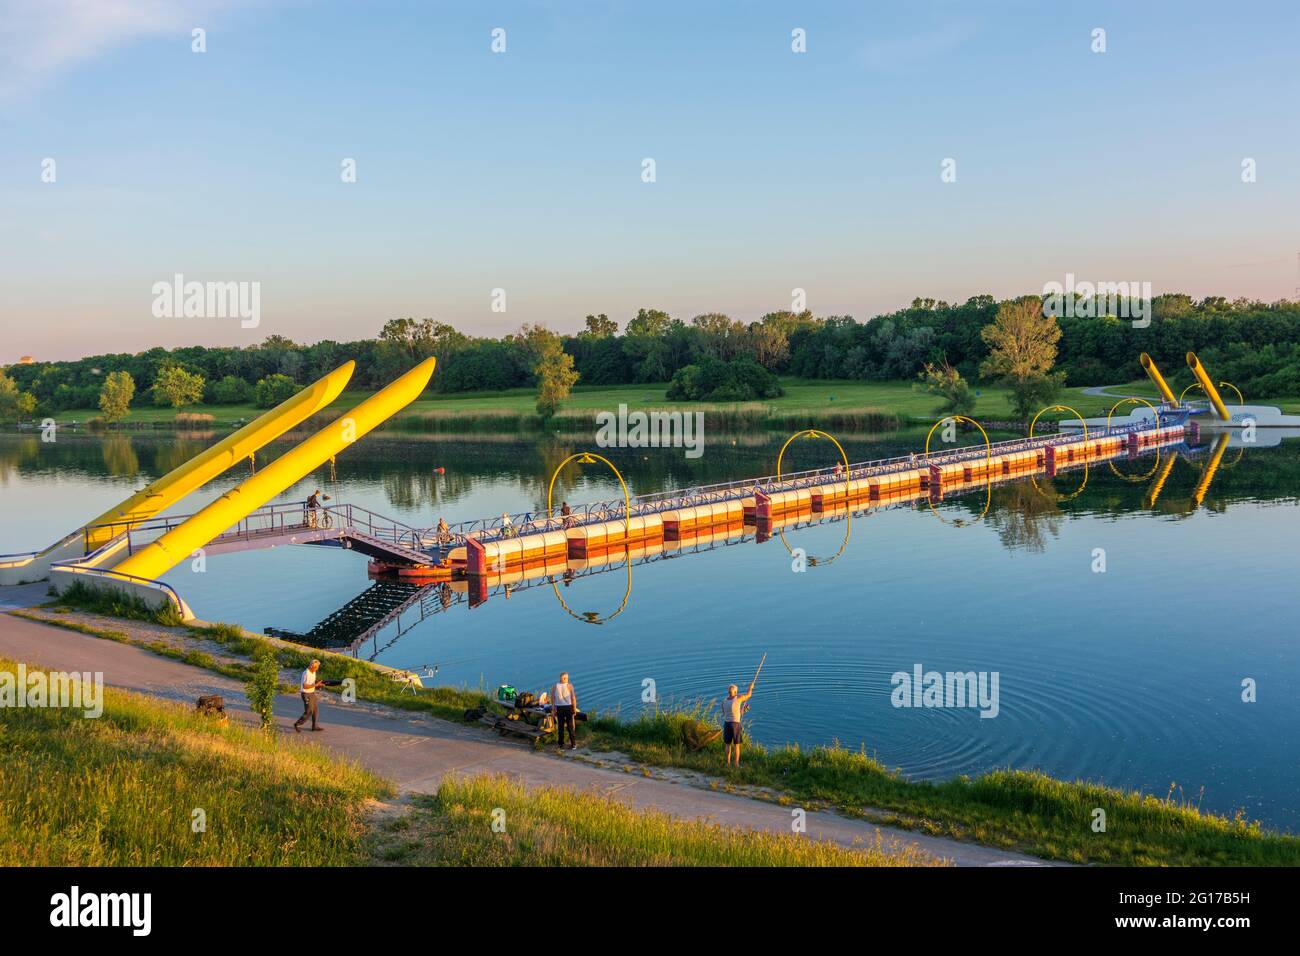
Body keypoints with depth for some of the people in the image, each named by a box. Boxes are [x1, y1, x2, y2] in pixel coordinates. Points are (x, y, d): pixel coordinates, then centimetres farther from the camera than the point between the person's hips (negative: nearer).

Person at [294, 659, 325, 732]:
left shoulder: (313, 672, 5)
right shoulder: (306, 673, -25)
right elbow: (305, 686, -29)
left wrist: (318, 683, -2)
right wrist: (316, 685, -29)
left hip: (312, 693, 9)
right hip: (306, 694, -9)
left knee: (314, 710, 14)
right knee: (309, 712, -7)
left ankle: (314, 726, 24)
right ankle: (297, 724, 6)